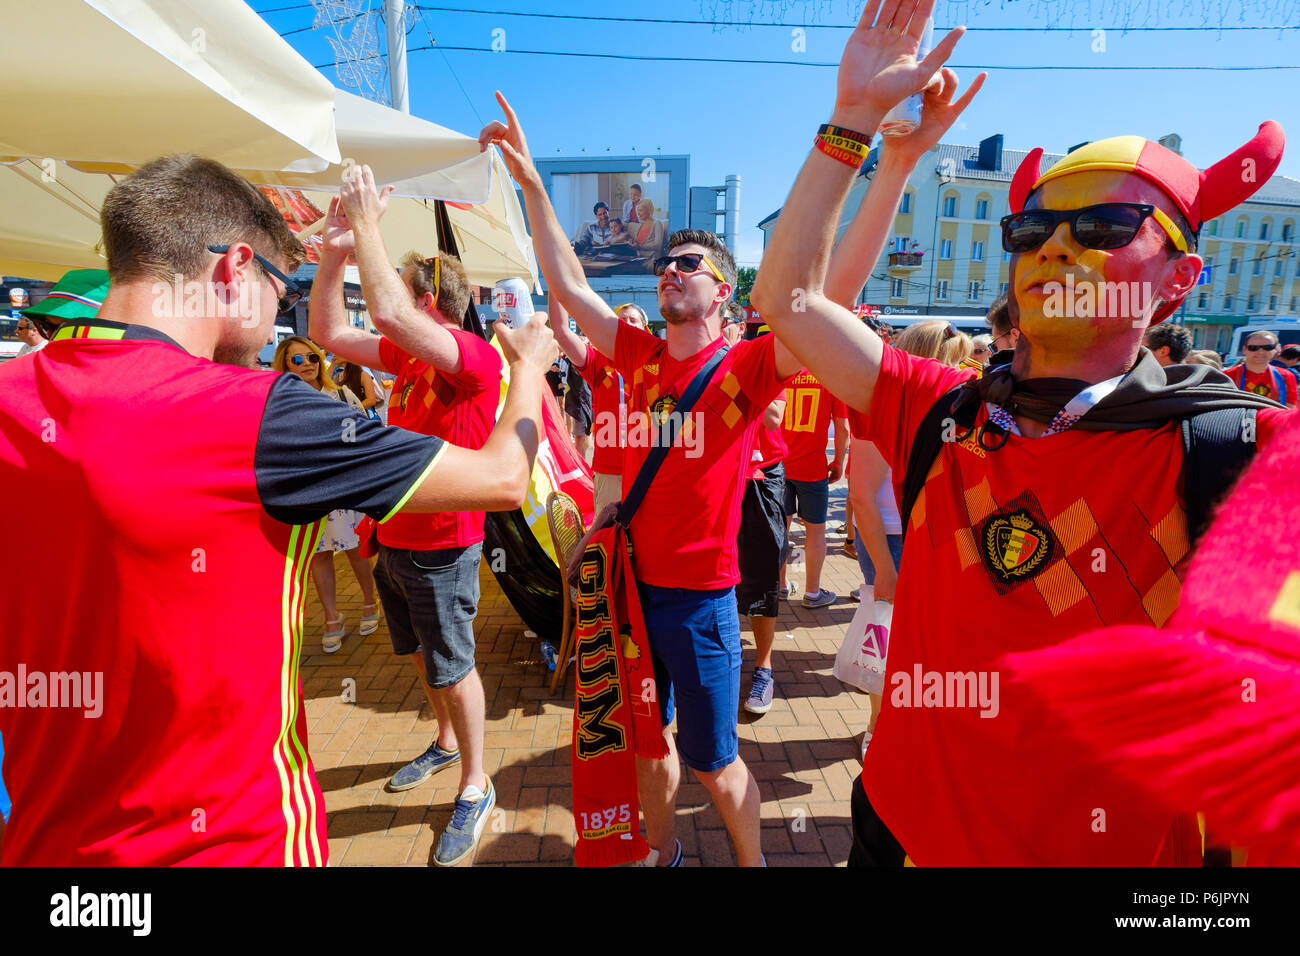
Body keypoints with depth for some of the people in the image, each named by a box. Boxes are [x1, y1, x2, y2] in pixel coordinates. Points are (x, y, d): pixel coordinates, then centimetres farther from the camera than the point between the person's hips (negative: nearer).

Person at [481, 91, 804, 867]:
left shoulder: (745, 366, -10)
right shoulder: (641, 355, 4)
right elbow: (570, 285, 7)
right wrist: (531, 183, 5)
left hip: (700, 591, -5)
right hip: (634, 577, 5)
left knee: (713, 760, 11)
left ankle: (752, 861, 39)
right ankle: (663, 851, 46)